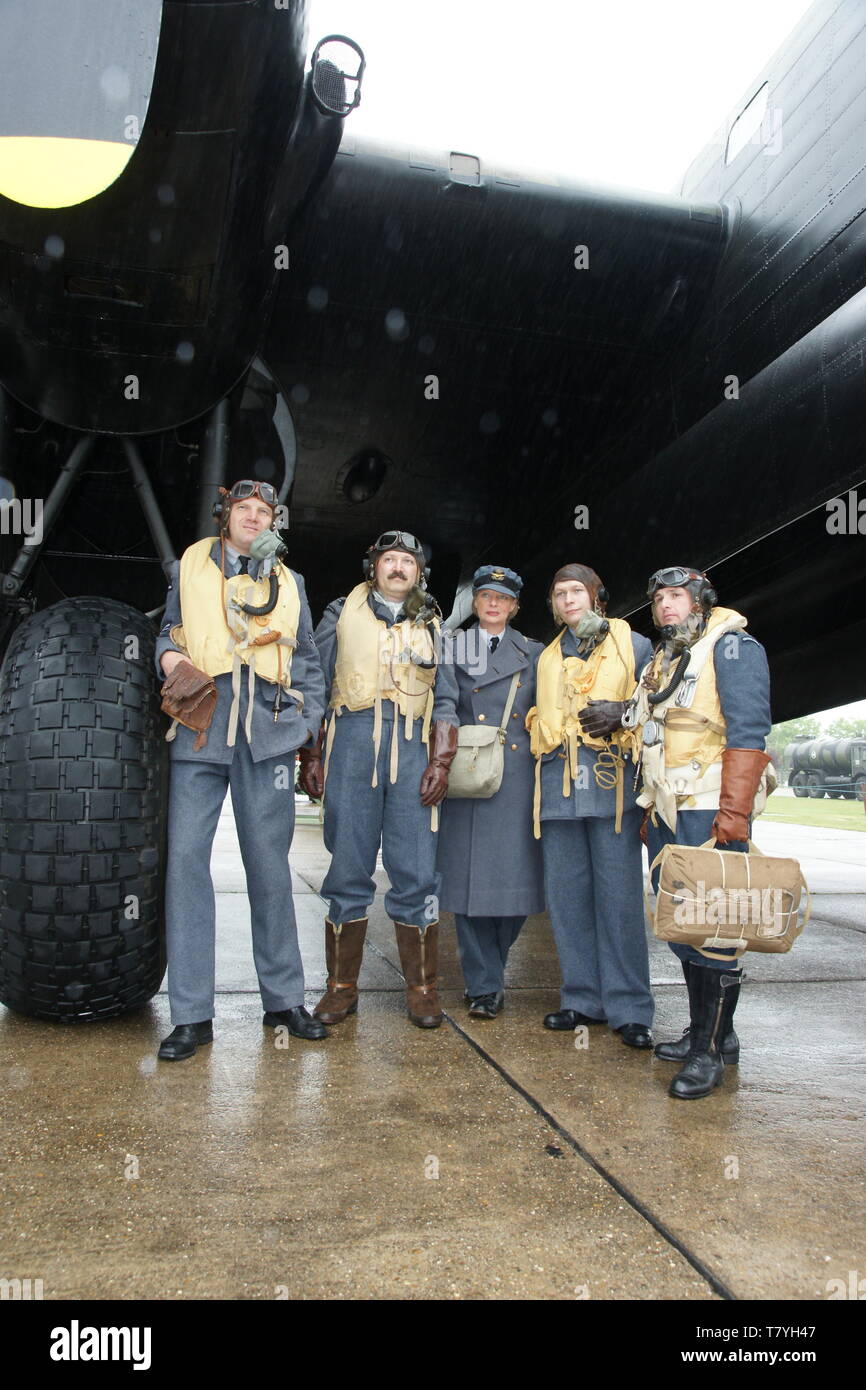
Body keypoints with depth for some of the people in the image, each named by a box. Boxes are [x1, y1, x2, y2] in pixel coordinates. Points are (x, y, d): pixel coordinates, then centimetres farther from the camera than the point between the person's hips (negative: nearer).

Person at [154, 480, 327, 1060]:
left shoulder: (287, 582, 20)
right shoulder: (189, 567, 17)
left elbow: (309, 660, 19)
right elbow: (167, 632, 20)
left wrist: (311, 728, 8)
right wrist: (175, 661, -3)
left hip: (269, 729, 1)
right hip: (200, 728, 0)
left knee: (269, 860, 3)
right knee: (186, 855, -8)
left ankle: (285, 998, 14)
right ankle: (192, 1013, 0)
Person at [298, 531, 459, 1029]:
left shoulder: (432, 627, 18)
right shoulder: (342, 614, 14)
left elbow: (445, 701, 13)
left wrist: (441, 762, 1)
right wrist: (310, 754, 1)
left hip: (413, 751, 1)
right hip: (352, 743, 0)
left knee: (417, 874, -1)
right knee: (348, 871, 2)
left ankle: (423, 989, 9)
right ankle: (342, 986, 12)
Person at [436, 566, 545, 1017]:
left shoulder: (534, 654, 14)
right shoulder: (452, 650, 11)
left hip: (519, 777, 1)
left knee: (518, 875, 0)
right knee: (470, 876, -3)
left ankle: (490, 968, 23)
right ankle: (483, 985, 9)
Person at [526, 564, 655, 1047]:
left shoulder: (633, 644, 10)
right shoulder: (547, 657, 22)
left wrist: (622, 713, -9)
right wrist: (542, 735, 10)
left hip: (612, 779, -4)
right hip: (559, 784, 4)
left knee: (619, 894, -5)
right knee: (567, 894, 4)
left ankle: (629, 1008, 4)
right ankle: (584, 999, 15)